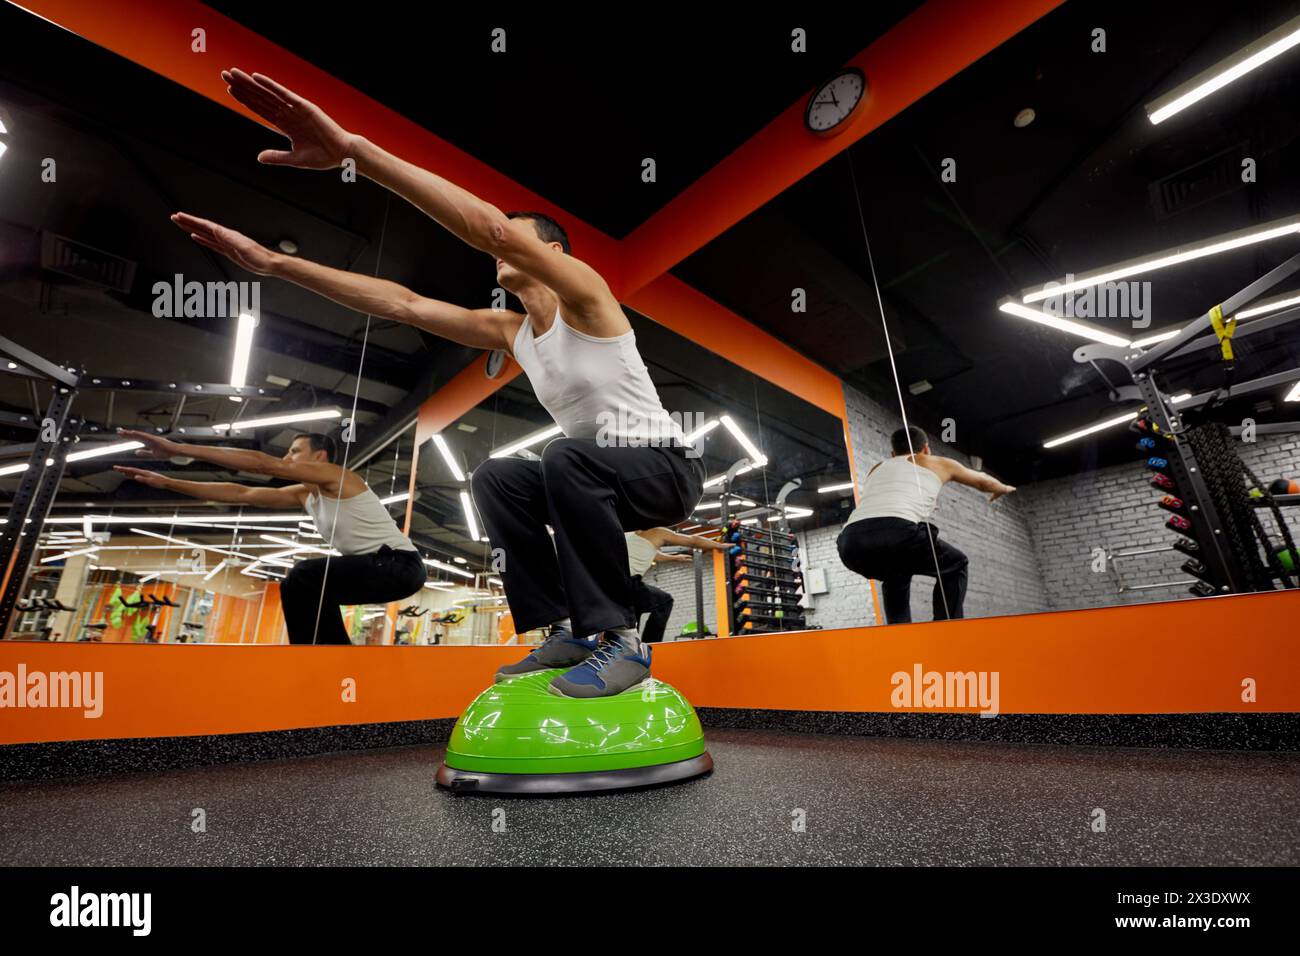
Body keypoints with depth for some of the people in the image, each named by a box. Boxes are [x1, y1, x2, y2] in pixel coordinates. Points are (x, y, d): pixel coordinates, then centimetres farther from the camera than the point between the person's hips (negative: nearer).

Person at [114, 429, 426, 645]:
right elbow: (242, 493, 13)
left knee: (304, 576, -22)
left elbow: (263, 463, -17)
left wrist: (179, 448, -17)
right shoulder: (303, 494, 16)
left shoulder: (337, 477, -10)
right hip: (381, 569, 10)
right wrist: (167, 482, 11)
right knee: (314, 594, 23)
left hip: (400, 564, -10)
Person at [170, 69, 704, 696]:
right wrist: (273, 262, 1)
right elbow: (404, 304, 4)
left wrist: (354, 147, -33)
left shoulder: (585, 296, -13)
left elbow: (492, 227, -31)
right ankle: (565, 630, 0)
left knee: (567, 456, -35)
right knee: (494, 477, 0)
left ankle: (619, 640, -22)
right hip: (598, 477, 8)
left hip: (668, 468, -7)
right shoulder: (510, 331, 8)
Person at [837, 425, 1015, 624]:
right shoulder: (938, 464, 30)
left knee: (895, 575, 38)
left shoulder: (877, 469, 37)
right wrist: (1002, 489, 72)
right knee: (955, 565, 27)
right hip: (897, 532, -4)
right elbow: (983, 481, 49)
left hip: (851, 544, 5)